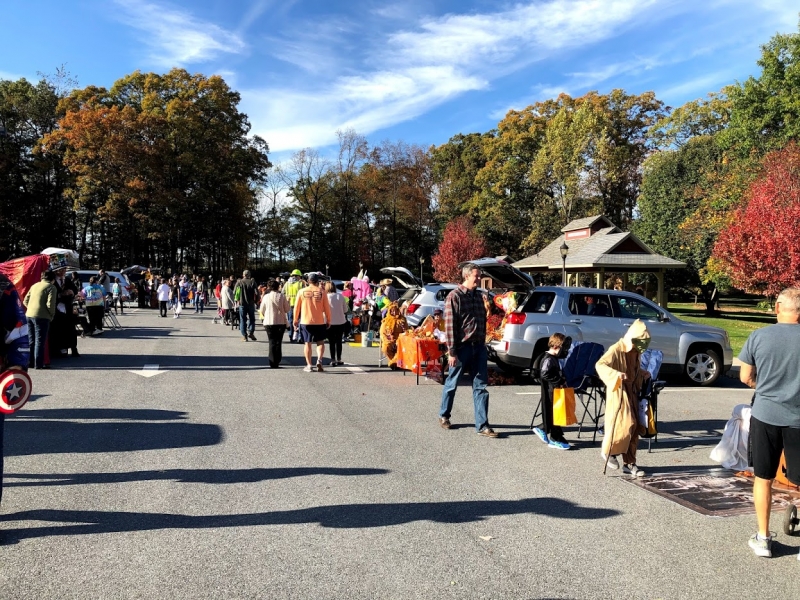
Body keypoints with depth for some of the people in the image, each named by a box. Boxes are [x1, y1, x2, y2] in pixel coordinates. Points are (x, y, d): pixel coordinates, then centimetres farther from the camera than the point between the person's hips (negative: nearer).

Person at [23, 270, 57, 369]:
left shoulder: (34, 285, 16)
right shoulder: (51, 287, -5)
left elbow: (25, 301, 15)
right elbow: (50, 304, -15)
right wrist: (52, 315, -2)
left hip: (29, 315, 7)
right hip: (42, 316, -7)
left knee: (31, 341, 15)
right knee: (40, 341, -2)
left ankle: (30, 362, 21)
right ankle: (38, 364, -2)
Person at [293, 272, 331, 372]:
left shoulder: (302, 291, 0)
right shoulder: (321, 292, -3)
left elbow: (297, 307, 4)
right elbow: (327, 308, -1)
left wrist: (295, 320, 14)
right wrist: (328, 321, 9)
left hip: (305, 322, 0)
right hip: (319, 322, 0)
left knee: (307, 343, 8)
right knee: (320, 342, 13)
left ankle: (309, 365, 7)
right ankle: (319, 360, -8)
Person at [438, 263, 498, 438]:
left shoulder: (480, 295, 10)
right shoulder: (454, 296, -10)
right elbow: (449, 325, -13)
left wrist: (482, 343, 13)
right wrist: (451, 352, -16)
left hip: (479, 347, 6)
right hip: (461, 347, -5)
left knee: (481, 386, 3)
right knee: (452, 384, 11)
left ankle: (482, 425, 7)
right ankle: (444, 415, 31)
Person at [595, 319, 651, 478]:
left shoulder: (636, 352, 10)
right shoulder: (616, 350, -15)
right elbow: (600, 365, -27)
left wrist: (643, 374, 10)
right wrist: (616, 374, -40)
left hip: (632, 392, 8)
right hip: (618, 392, -8)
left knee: (634, 428, 7)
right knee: (626, 424, -13)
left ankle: (629, 463, 15)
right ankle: (608, 451, 10)